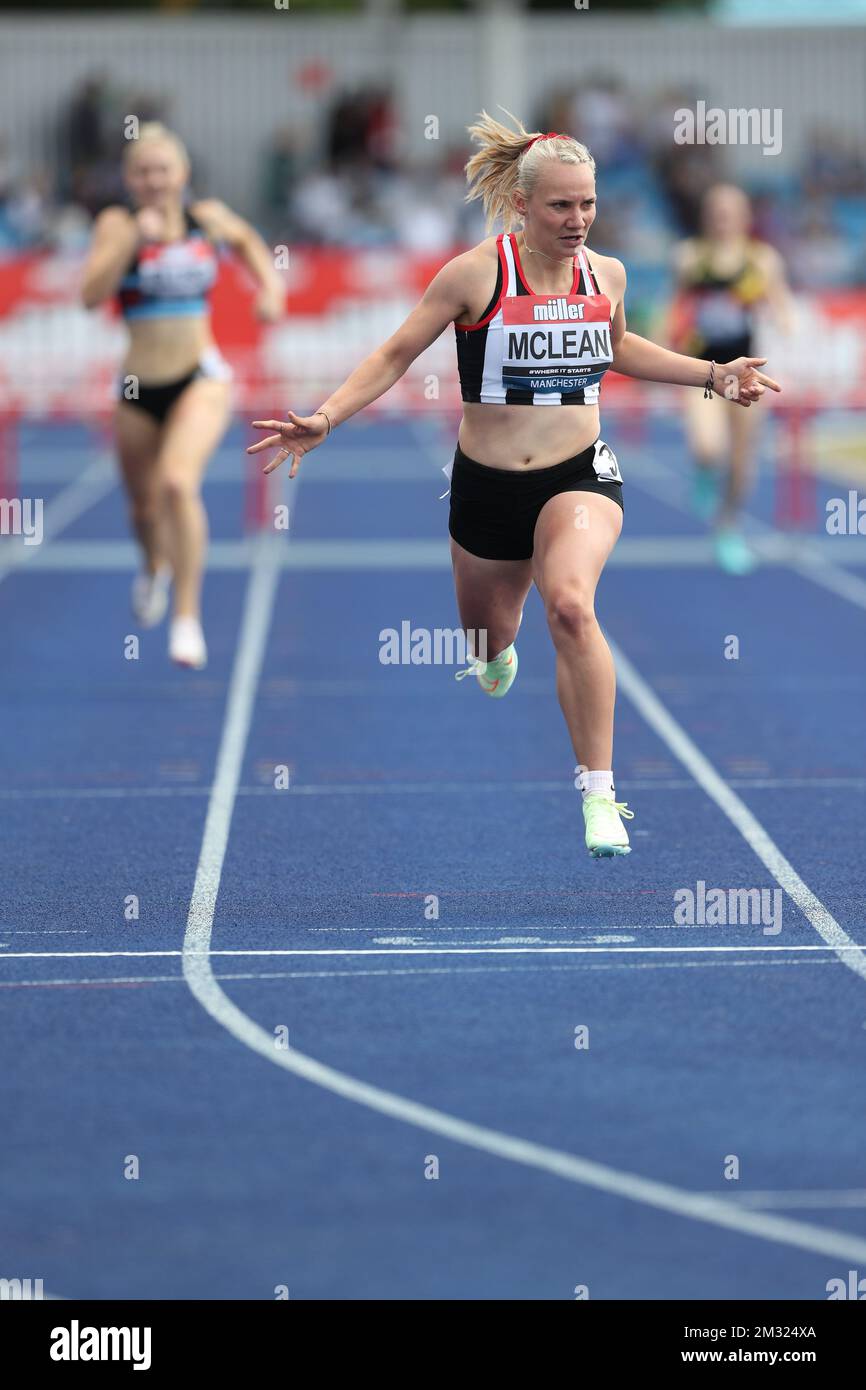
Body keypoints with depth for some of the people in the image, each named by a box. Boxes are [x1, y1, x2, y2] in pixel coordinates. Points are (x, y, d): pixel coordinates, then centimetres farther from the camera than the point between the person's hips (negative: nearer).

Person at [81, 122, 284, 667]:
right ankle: (156, 566, 53)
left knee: (178, 481, -26)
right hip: (139, 387, 1)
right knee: (145, 505, 15)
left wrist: (270, 283, 7)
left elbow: (247, 240, 24)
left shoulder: (208, 217, 0)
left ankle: (188, 616, -20)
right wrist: (133, 239, -29)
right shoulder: (117, 223, -6)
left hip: (201, 377, -1)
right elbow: (92, 294, -21)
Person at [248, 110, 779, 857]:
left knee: (569, 605, -29)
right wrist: (322, 418, -15)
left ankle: (600, 794, -25)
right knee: (487, 640, 17)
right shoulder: (476, 274, -12)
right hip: (488, 485, 0)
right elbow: (396, 355, -5)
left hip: (579, 475, 0)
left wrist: (714, 375, 19)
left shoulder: (606, 275, 0)